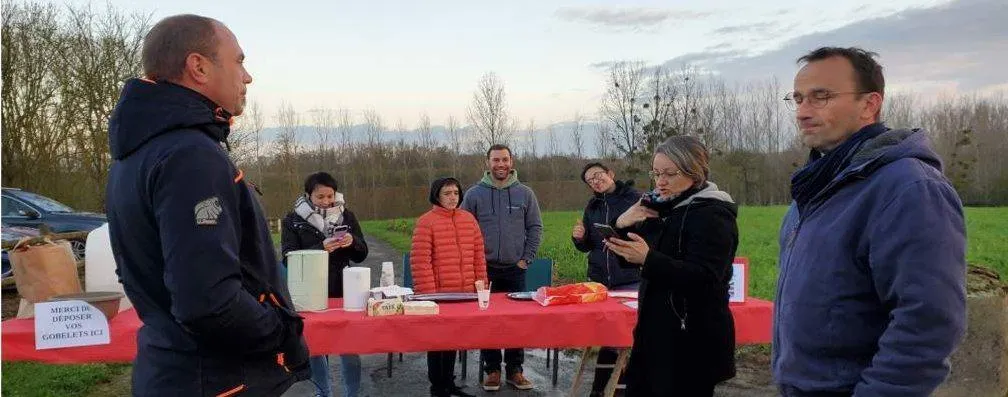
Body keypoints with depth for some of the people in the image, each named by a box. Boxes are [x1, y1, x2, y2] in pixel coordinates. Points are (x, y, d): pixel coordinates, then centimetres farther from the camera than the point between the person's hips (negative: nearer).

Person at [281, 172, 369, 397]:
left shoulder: (346, 216, 4)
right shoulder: (293, 220, -2)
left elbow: (361, 255, 8)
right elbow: (289, 259, -11)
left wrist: (353, 242, -14)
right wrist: (320, 249, -24)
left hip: (344, 292, 1)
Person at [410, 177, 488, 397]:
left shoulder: (469, 219, 9)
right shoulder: (426, 222, -8)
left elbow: (478, 255, 13)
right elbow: (420, 261, -13)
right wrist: (428, 293, -15)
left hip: (465, 293, 6)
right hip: (439, 294, -5)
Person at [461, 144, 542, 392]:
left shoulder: (525, 193, 3)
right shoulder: (474, 194, 0)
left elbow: (535, 228, 6)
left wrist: (526, 259, -1)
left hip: (515, 269, 1)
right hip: (484, 270, -1)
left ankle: (515, 369, 18)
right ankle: (492, 369, 16)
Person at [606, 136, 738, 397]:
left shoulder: (713, 215, -13)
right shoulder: (666, 209, 13)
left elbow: (705, 278, -25)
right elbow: (632, 259, 18)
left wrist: (648, 259, -35)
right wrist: (622, 226, -3)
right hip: (657, 333, 8)